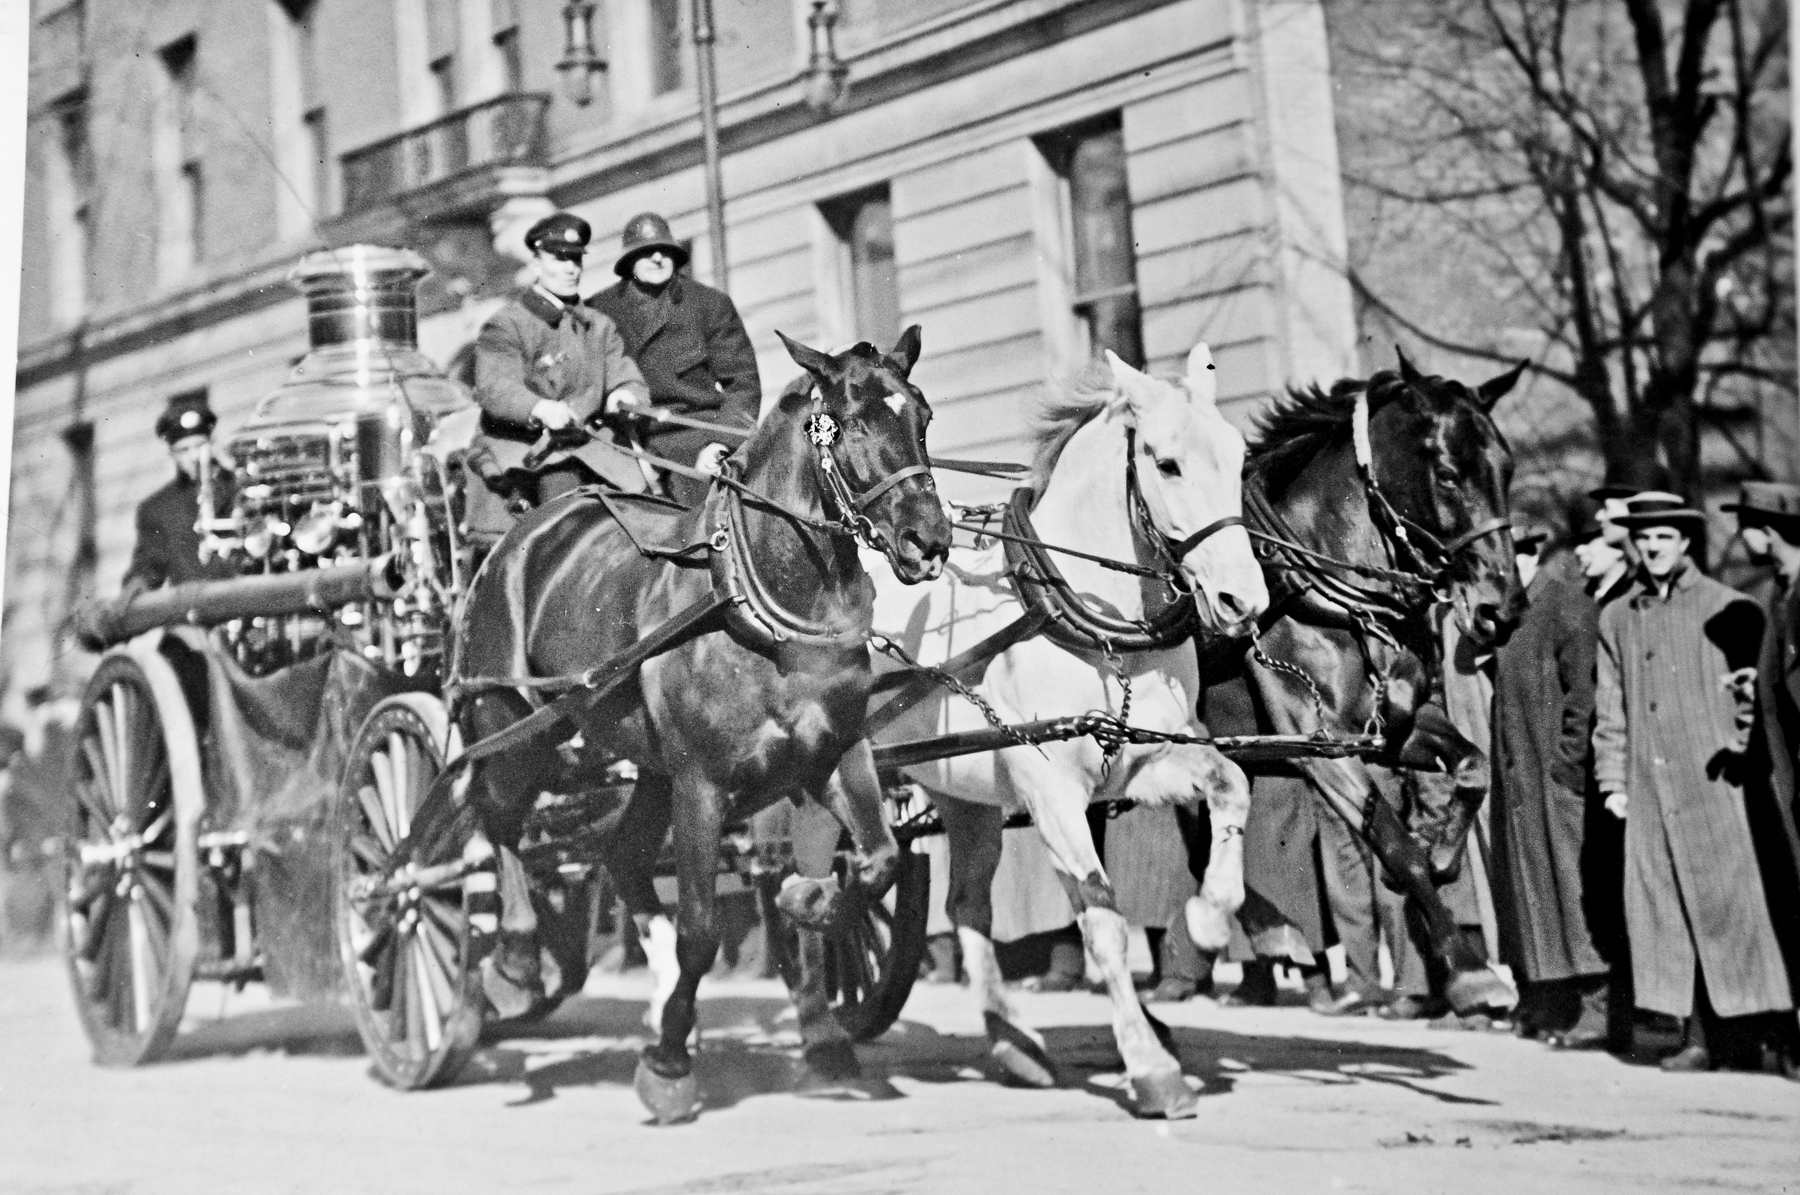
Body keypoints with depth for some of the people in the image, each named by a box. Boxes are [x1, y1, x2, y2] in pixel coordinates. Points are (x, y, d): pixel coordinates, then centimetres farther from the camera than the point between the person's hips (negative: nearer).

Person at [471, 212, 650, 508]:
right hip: (520, 447, -5)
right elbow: (494, 387, -15)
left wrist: (625, 394, -15)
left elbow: (628, 379, 12)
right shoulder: (505, 326, 1)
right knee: (561, 483, -32)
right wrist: (540, 409, -36)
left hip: (588, 442, 5)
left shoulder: (599, 326, 21)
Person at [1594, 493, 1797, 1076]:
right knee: (1664, 909, 1)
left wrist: (1742, 748, -10)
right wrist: (1613, 780, 9)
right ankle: (1703, 1037, 6)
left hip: (1711, 779, -4)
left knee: (1730, 903, -7)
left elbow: (1751, 686, 3)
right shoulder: (1616, 618, 14)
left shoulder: (1724, 607, 3)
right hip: (1648, 787, 4)